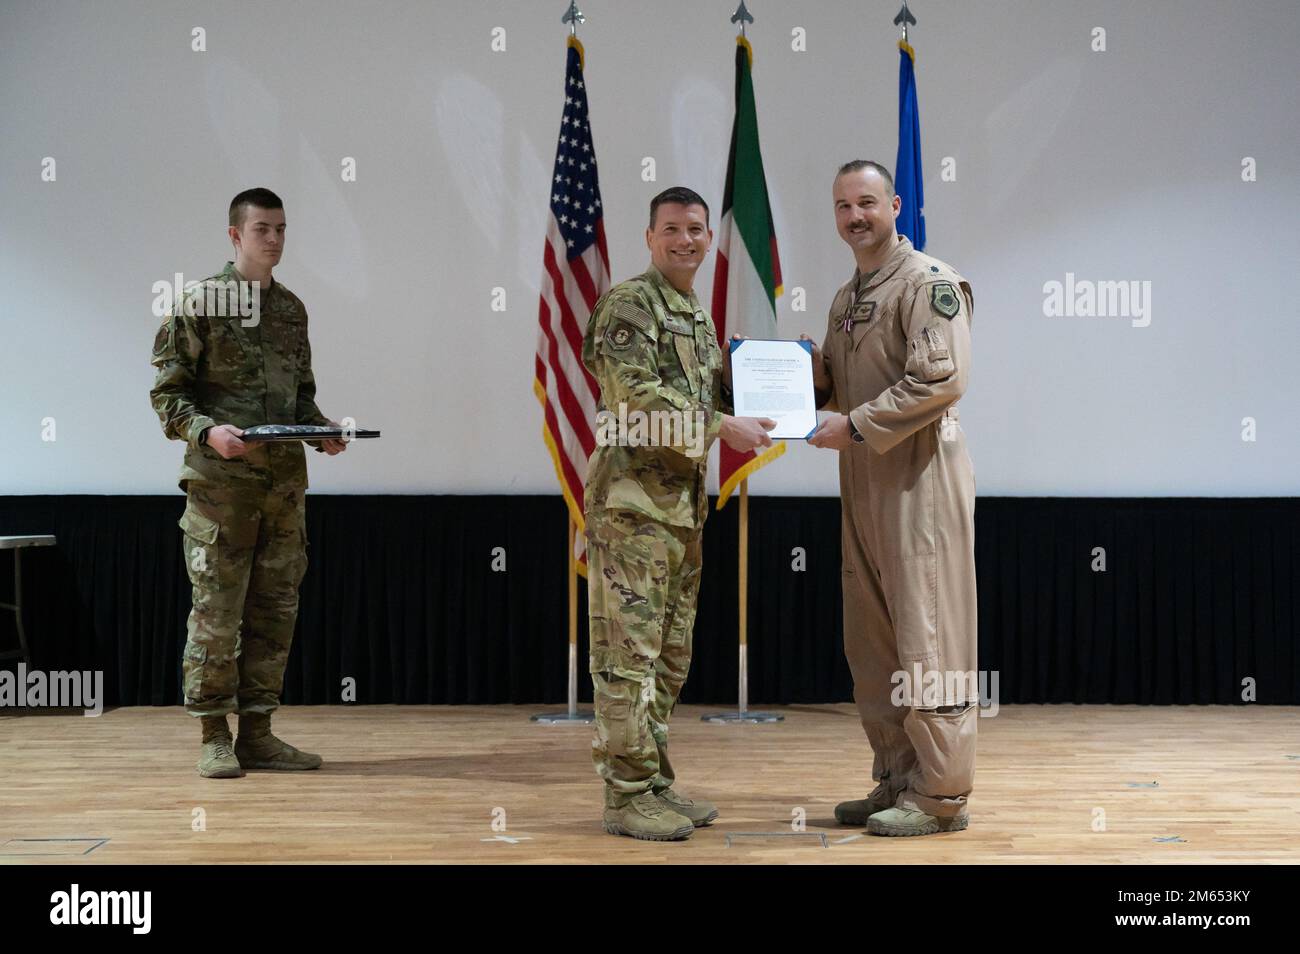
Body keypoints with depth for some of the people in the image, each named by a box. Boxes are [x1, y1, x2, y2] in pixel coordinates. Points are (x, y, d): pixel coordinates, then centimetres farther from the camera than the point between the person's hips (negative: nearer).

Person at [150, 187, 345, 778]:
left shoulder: (292, 309, 14)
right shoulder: (200, 304, -3)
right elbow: (167, 391, -5)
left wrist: (323, 431, 2)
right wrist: (206, 431, -20)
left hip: (285, 481, 6)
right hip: (221, 483, -6)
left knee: (274, 612, 7)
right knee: (217, 613, -3)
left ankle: (256, 733, 15)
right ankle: (214, 739, 6)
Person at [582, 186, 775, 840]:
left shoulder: (698, 317, 19)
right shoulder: (629, 303, -9)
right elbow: (637, 397, -19)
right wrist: (722, 427, -17)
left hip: (683, 500, 9)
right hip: (634, 498, -9)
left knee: (670, 653, 13)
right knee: (629, 652, -5)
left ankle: (655, 783, 21)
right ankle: (628, 796, 0)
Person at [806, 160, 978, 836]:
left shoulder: (930, 282, -8)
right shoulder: (847, 298, 19)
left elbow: (941, 378, -20)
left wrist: (854, 428, -19)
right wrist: (806, 367, 4)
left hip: (920, 478, -9)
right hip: (864, 482, 9)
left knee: (926, 638, -6)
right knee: (872, 641, 11)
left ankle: (940, 795, 1)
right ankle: (897, 780, 21)